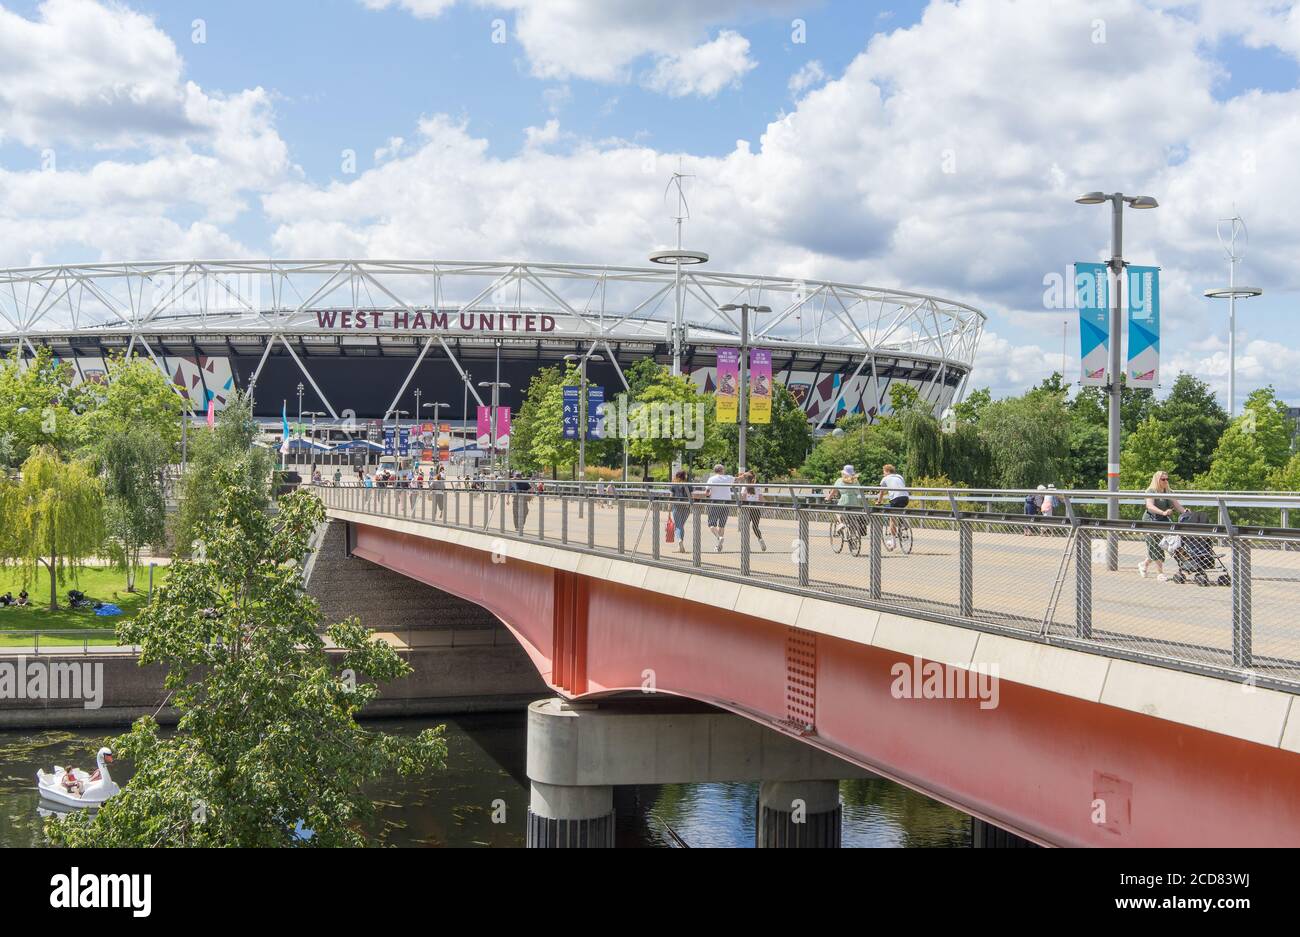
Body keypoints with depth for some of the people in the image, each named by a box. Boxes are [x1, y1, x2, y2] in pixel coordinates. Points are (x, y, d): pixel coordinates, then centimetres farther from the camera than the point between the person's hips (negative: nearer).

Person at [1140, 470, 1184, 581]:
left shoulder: (1169, 493, 15)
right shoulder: (1151, 492, -7)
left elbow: (1177, 505, 6)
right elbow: (1150, 506, -22)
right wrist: (1163, 512, -37)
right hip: (1151, 521, -6)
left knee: (1155, 548, 7)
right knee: (1156, 546, -9)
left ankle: (1144, 564, 30)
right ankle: (1160, 572, -6)